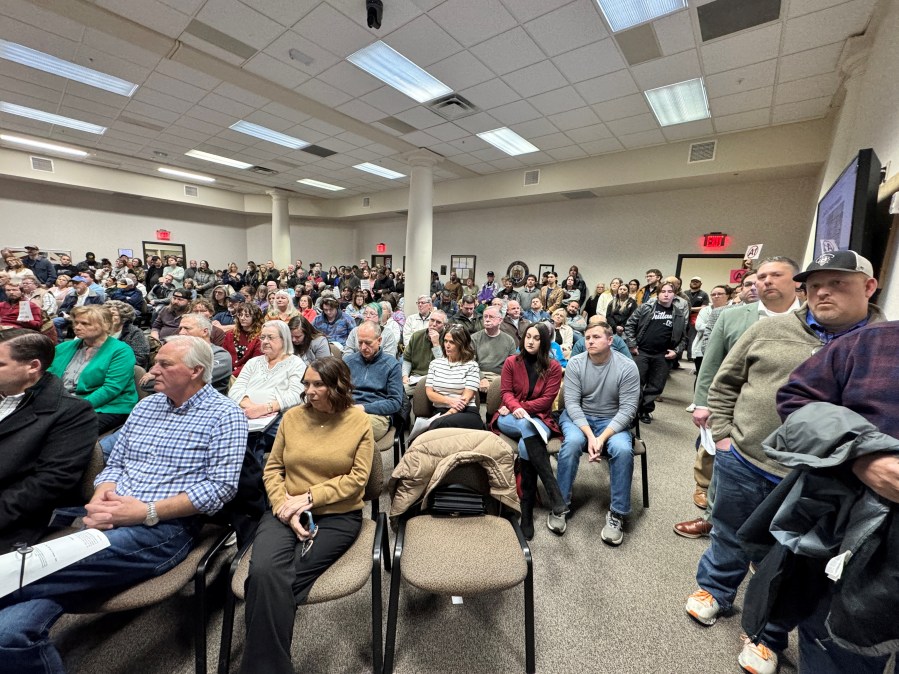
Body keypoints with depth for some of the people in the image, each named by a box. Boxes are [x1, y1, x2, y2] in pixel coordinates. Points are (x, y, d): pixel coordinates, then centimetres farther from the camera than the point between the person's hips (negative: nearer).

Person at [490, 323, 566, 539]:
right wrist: (516, 408, -21)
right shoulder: (511, 362, 7)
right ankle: (557, 500, -41)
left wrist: (521, 408, -11)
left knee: (525, 446, -35)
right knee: (527, 426, -37)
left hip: (539, 418, 0)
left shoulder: (553, 367, 5)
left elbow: (547, 399, -3)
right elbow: (506, 392, 1)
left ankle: (526, 512, -27)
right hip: (510, 418, 0)